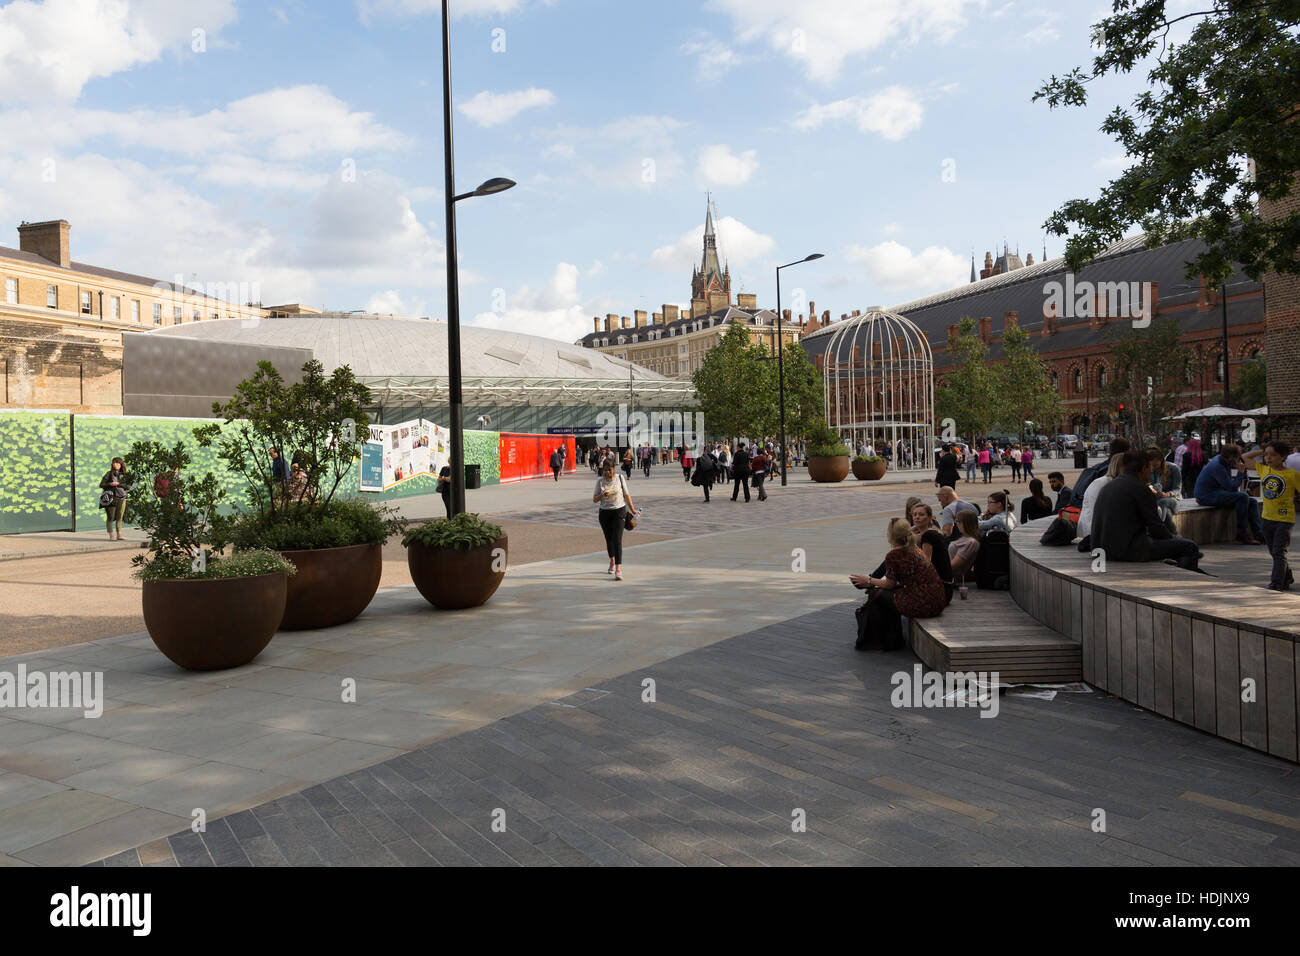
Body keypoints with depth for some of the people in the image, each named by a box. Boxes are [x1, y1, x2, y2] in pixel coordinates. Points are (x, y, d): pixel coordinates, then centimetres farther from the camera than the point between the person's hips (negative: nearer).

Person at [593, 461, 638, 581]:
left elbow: (626, 495, 9)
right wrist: (602, 495, -20)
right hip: (605, 512, 2)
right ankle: (612, 562, 41)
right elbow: (594, 499, 1)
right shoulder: (600, 481, 0)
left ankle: (618, 569, -18)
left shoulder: (620, 479, -1)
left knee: (617, 540, -13)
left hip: (619, 511, -2)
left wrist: (632, 509, 11)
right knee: (609, 539, 15)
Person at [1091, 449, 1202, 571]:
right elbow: (1156, 527, -7)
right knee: (1189, 546, -1)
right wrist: (1172, 538, 14)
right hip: (1126, 550, -9)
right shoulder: (1140, 488, -10)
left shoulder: (1109, 485, 15)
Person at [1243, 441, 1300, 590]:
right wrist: (1263, 451, 9)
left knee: (1279, 552, -10)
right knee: (1273, 552, 15)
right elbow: (1247, 457, 16)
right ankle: (1287, 577, 31)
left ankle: (1276, 582, -9)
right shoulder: (1263, 469, 5)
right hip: (1267, 517, 6)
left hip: (1285, 519, -6)